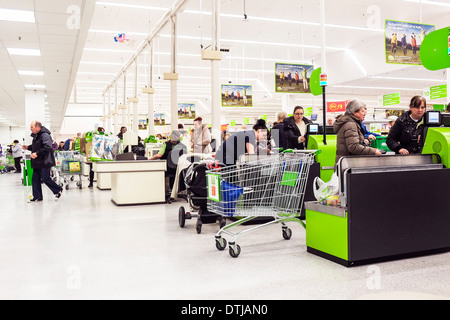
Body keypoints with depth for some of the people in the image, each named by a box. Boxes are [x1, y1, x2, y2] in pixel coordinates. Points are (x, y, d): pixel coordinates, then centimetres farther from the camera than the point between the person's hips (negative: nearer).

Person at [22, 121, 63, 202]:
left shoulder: (45, 135, -17)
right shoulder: (35, 136, 14)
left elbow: (47, 147, -28)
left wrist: (37, 153, -28)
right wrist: (28, 147, 10)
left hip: (44, 162, -10)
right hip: (37, 162, 10)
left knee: (45, 178, -6)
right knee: (35, 179, 9)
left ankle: (58, 190, 13)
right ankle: (37, 196, 17)